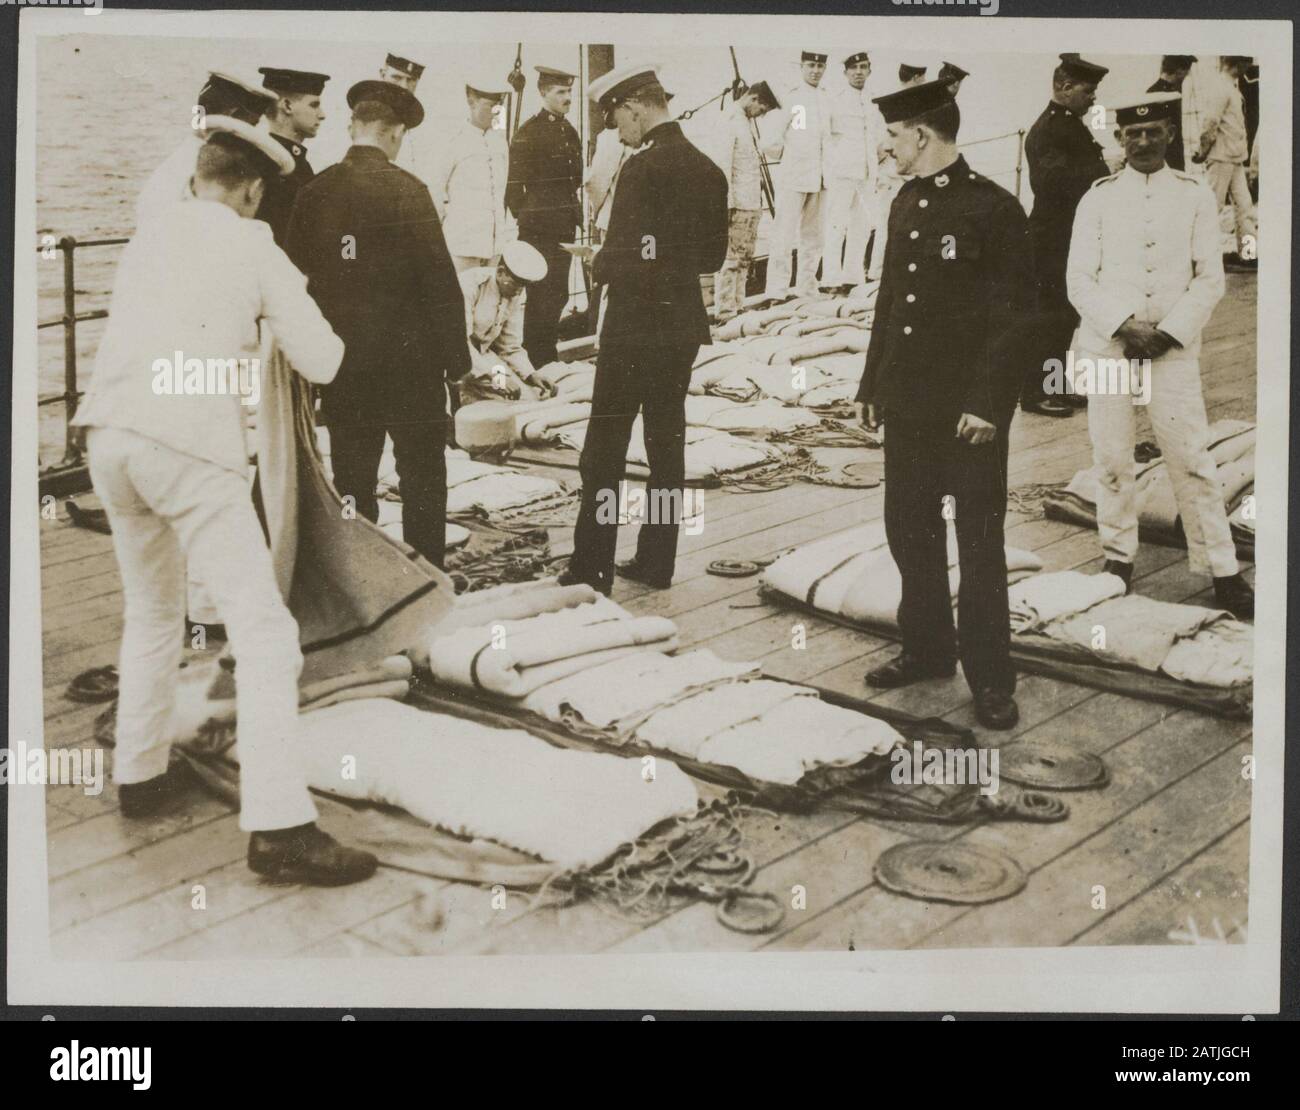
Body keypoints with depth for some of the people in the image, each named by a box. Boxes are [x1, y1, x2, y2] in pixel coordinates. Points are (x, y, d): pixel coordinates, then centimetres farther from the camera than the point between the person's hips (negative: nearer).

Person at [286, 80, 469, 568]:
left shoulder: (314, 193, 2)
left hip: (340, 359, 5)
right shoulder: (406, 190, -13)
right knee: (422, 481, 7)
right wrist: (456, 357, -4)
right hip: (407, 358, -4)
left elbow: (297, 275, 7)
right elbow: (439, 280, -13)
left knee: (352, 481, 13)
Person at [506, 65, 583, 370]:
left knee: (558, 293, 12)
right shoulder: (528, 132, -9)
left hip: (565, 227, 7)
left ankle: (545, 351, 23)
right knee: (541, 293, -3)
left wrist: (576, 215, 16)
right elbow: (515, 184, -11)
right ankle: (536, 356, 5)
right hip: (538, 227, -7)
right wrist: (522, 219, -12)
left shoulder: (570, 132, 14)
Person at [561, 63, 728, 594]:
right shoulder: (708, 169, 7)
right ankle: (656, 561, 20)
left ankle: (592, 569, 5)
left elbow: (622, 260, -21)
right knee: (667, 444, 13)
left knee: (605, 451, 1)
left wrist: (596, 263, -1)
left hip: (635, 327, -7)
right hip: (684, 324, 8)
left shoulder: (641, 170, -17)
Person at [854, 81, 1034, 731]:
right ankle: (925, 648, 29)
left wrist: (987, 403, -16)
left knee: (978, 543, 1)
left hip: (968, 408, -7)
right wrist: (871, 385, 14)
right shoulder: (905, 204, 12)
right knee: (908, 530, 14)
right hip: (907, 403, 7)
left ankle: (990, 678, 12)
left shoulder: (992, 208, -10)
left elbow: (1014, 313, -12)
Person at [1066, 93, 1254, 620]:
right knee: (1112, 459, 6)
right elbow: (1079, 281, 0)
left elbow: (1210, 280, 1)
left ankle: (1222, 571, 5)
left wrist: (1168, 333, -10)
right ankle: (1118, 557, 21)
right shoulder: (1098, 198, 3)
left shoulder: (1196, 196, 3)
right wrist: (1124, 326, -13)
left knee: (1193, 459, -2)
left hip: (1174, 347, -1)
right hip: (1106, 345, 1)